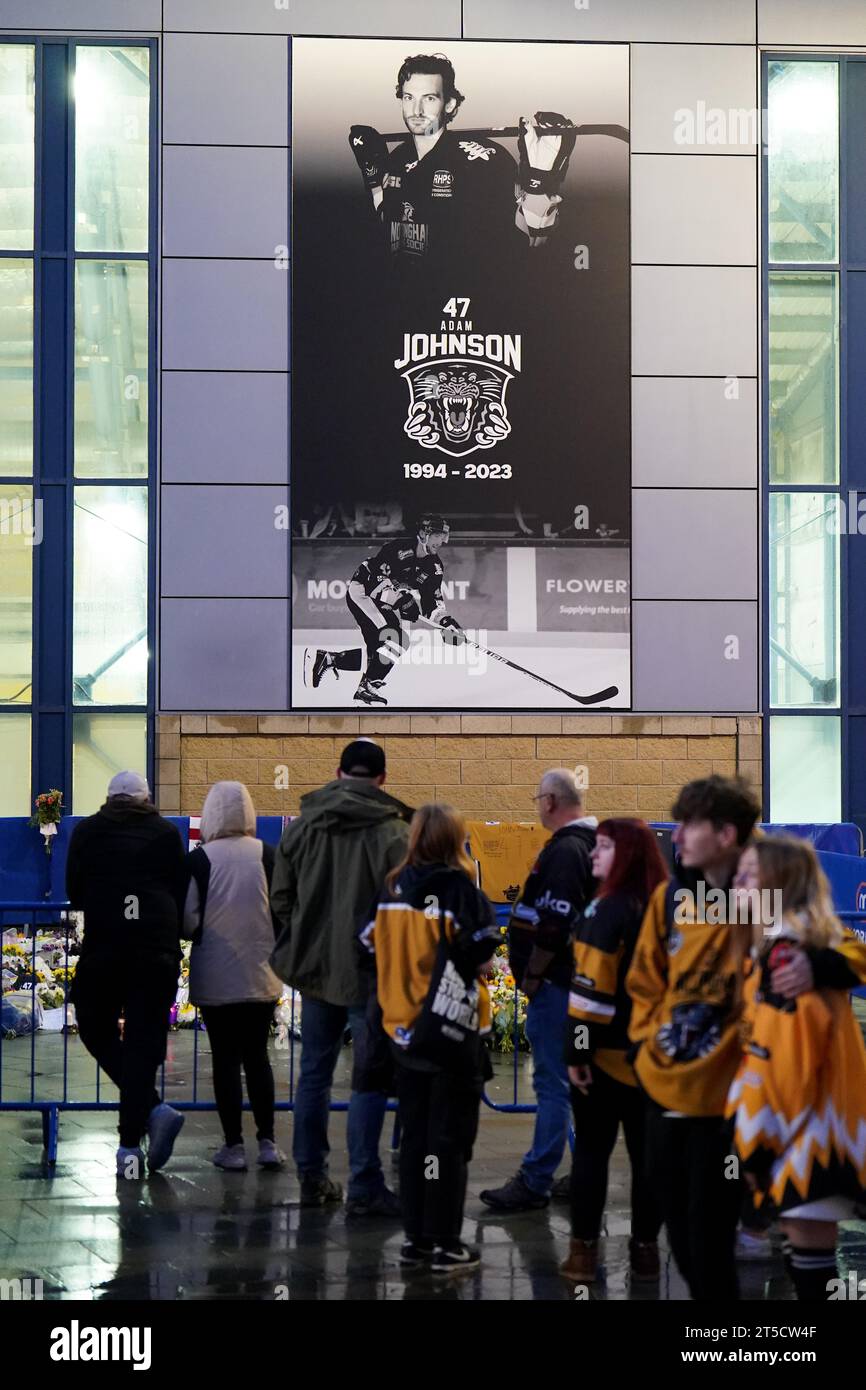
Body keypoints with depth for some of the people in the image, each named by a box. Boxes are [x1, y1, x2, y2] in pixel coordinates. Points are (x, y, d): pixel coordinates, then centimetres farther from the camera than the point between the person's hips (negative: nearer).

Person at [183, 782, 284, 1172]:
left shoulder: (200, 859, -9)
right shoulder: (269, 856, -3)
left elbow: (187, 921, -9)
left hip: (215, 978, -2)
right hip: (261, 977, 2)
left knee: (225, 1059, 5)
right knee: (257, 1055, 14)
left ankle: (233, 1145, 7)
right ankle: (267, 1142, 12)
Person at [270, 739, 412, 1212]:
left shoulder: (300, 827, 4)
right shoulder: (392, 832, -13)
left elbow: (280, 899, 7)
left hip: (313, 965, 5)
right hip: (370, 973, -5)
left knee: (314, 1072, 15)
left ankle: (311, 1177, 20)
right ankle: (364, 1187, -1)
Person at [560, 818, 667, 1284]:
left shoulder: (608, 910, -14)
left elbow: (592, 987, -19)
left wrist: (577, 1050, -15)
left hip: (607, 1052, -6)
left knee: (591, 1151, 3)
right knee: (647, 1152, 11)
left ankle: (584, 1251, 3)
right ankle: (645, 1250, 15)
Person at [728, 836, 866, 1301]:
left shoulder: (785, 951, -16)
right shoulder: (805, 944, 16)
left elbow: (773, 1057, -20)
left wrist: (753, 1141, -17)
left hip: (811, 1129, -10)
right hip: (813, 1123, 10)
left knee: (809, 1260, -7)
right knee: (802, 1251, 15)